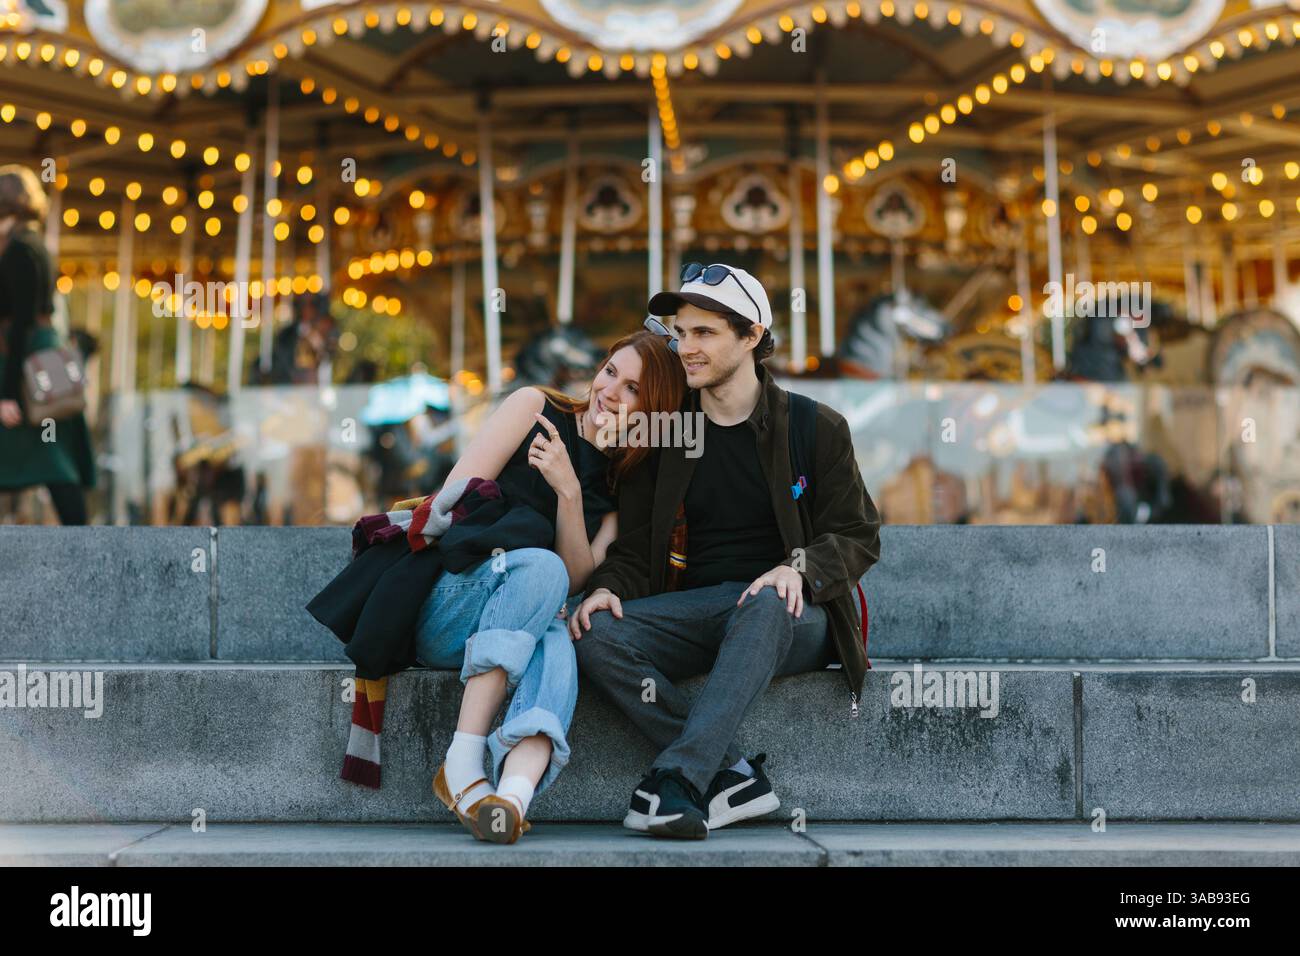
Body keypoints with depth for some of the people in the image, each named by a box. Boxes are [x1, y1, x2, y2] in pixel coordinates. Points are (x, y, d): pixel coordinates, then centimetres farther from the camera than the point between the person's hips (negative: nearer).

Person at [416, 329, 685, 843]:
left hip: (513, 635, 3)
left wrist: (569, 492, -13)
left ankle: (515, 795, -59)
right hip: (443, 608, -3)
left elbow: (577, 579, 1)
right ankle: (462, 763, -39)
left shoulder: (622, 490, 15)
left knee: (557, 643, -33)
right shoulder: (535, 407, 5)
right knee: (541, 567, -33)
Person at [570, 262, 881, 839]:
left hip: (790, 614, -3)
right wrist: (607, 588, -11)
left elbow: (858, 537, 4)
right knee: (594, 634, -26)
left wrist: (800, 567, -18)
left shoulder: (816, 428, 5)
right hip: (696, 609, 4)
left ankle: (679, 777, -44)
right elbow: (635, 547, 13)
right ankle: (734, 779, -29)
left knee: (766, 606, -40)